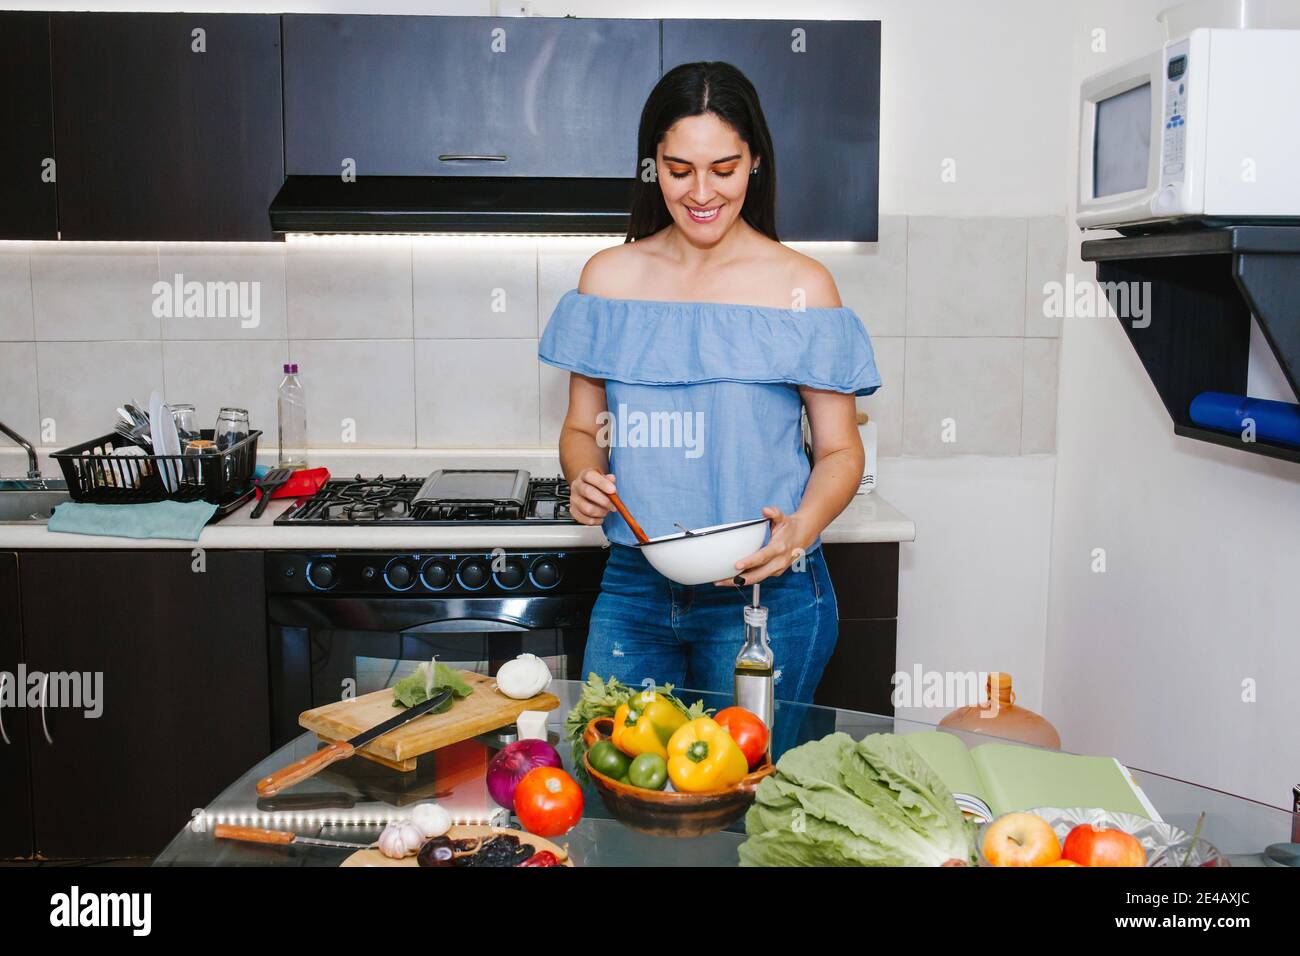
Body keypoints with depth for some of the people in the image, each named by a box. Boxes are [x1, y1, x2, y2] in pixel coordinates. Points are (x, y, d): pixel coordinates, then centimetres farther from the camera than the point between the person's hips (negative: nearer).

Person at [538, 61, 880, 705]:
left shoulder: (801, 286, -4)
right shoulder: (609, 277, 5)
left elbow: (840, 450, 0)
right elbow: (581, 427, 11)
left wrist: (801, 528, -19)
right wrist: (584, 481, -10)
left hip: (766, 593, -2)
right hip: (632, 586, 3)